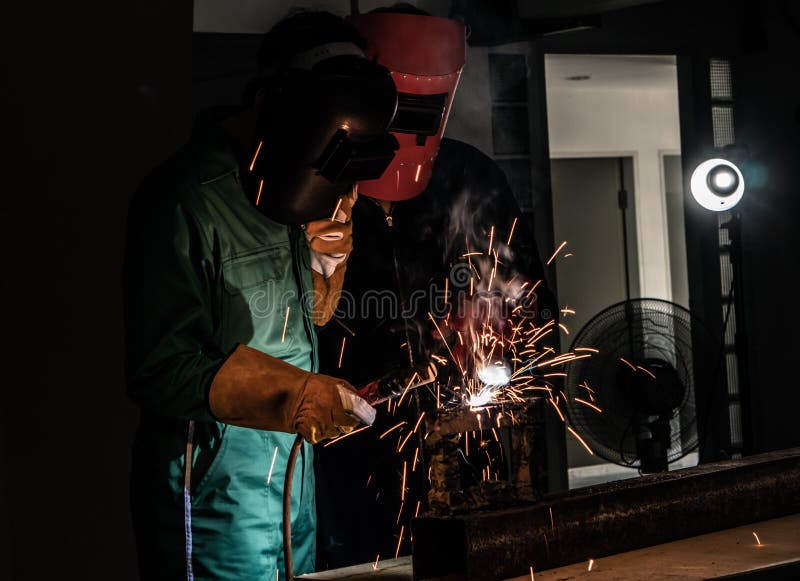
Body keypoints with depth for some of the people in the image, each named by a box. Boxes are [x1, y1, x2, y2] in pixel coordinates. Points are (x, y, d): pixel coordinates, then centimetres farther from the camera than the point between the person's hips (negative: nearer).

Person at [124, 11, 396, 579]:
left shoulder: (282, 189, 7)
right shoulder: (188, 201, -19)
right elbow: (161, 369, -22)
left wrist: (327, 243, -1)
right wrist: (300, 397, -23)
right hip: (215, 485, -8)